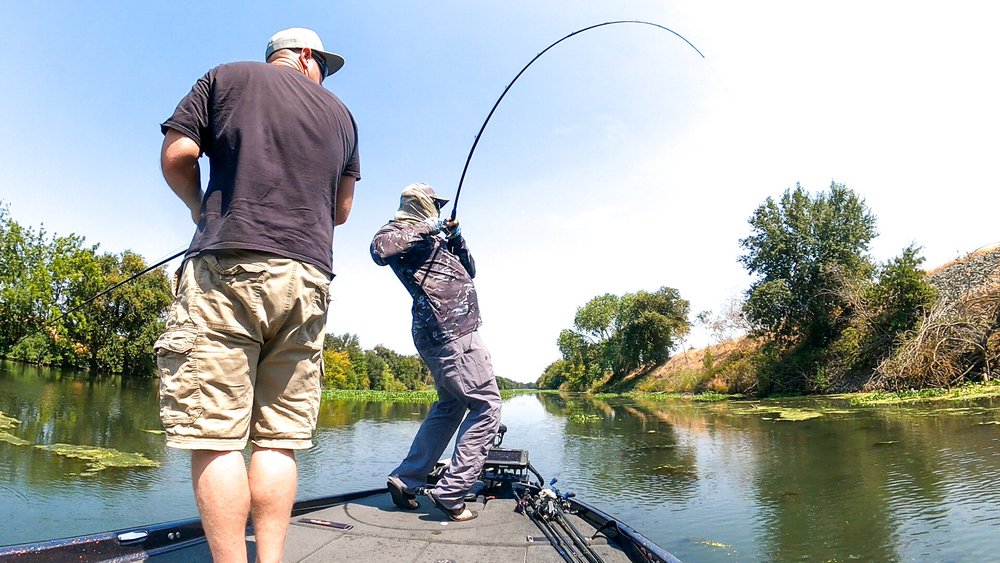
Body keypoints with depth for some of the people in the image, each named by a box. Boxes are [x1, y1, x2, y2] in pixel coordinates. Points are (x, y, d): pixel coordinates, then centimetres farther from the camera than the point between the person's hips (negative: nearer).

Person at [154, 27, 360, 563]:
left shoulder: (227, 78, 15)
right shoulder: (339, 113, 22)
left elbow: (176, 156, 5)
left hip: (229, 265, -3)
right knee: (278, 437, 4)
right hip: (308, 277, 3)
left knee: (215, 435, -4)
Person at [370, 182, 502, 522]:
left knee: (449, 407, 17)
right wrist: (425, 228, -15)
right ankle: (450, 493, -9)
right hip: (449, 331, -10)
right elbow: (380, 249, -23)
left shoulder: (436, 238, 26)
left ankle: (405, 480, 21)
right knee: (486, 405, -10)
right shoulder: (401, 232, 1)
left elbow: (469, 273, 26)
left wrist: (456, 239, 12)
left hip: (448, 332, 10)